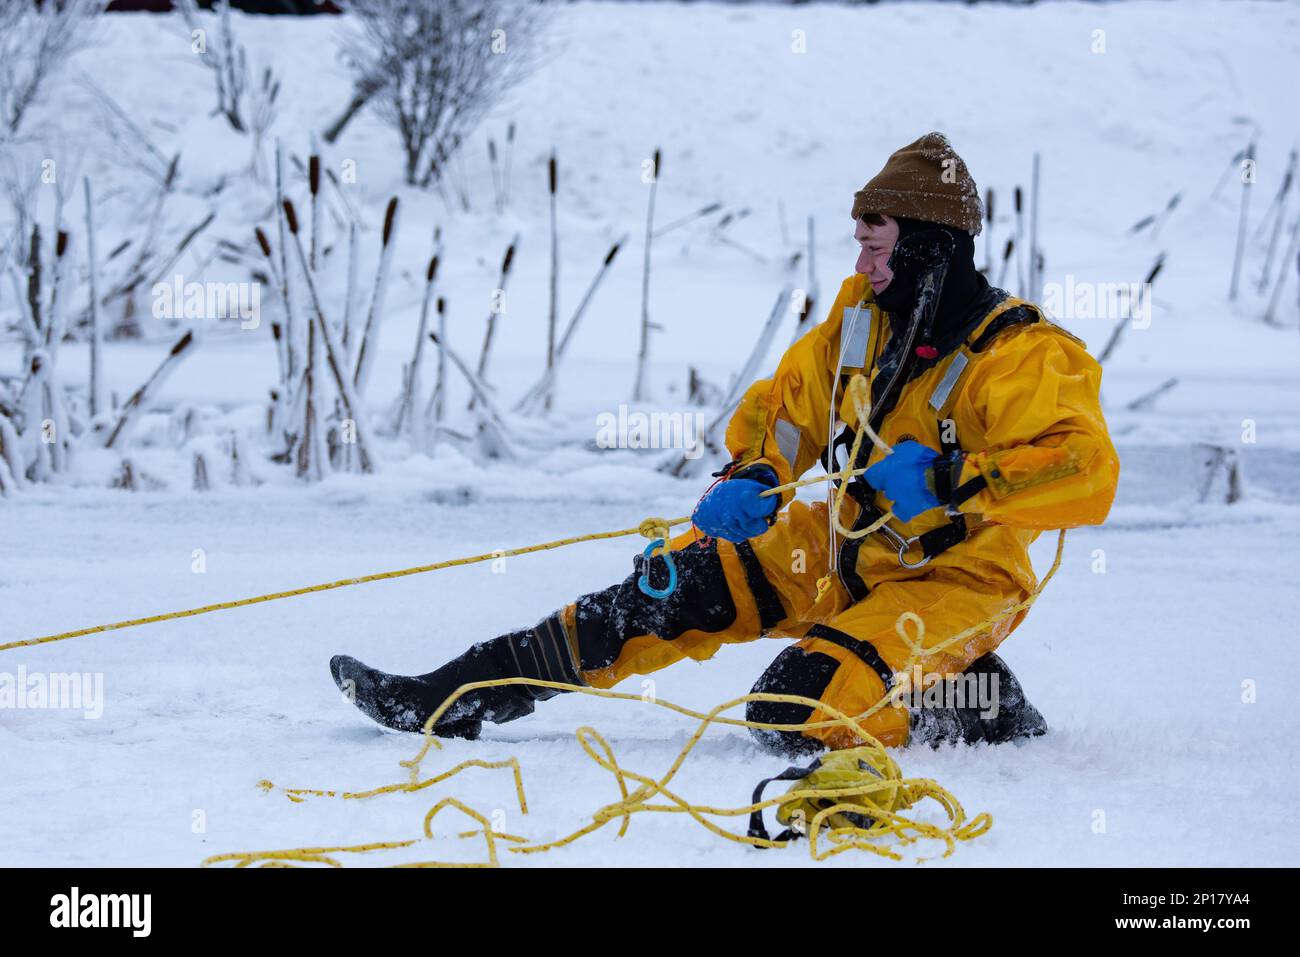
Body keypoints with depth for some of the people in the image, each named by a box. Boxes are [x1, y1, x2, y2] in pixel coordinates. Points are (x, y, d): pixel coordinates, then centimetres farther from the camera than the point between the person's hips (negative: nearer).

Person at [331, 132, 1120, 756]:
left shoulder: (1019, 357, -21)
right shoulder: (862, 315, 2)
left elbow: (1086, 473, -33)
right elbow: (781, 408, 13)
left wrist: (951, 483, -39)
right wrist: (750, 478, -8)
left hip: (950, 581, -7)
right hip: (839, 550, 7)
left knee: (795, 715, -28)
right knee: (675, 589, -8)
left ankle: (981, 702, -6)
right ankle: (456, 700, -6)